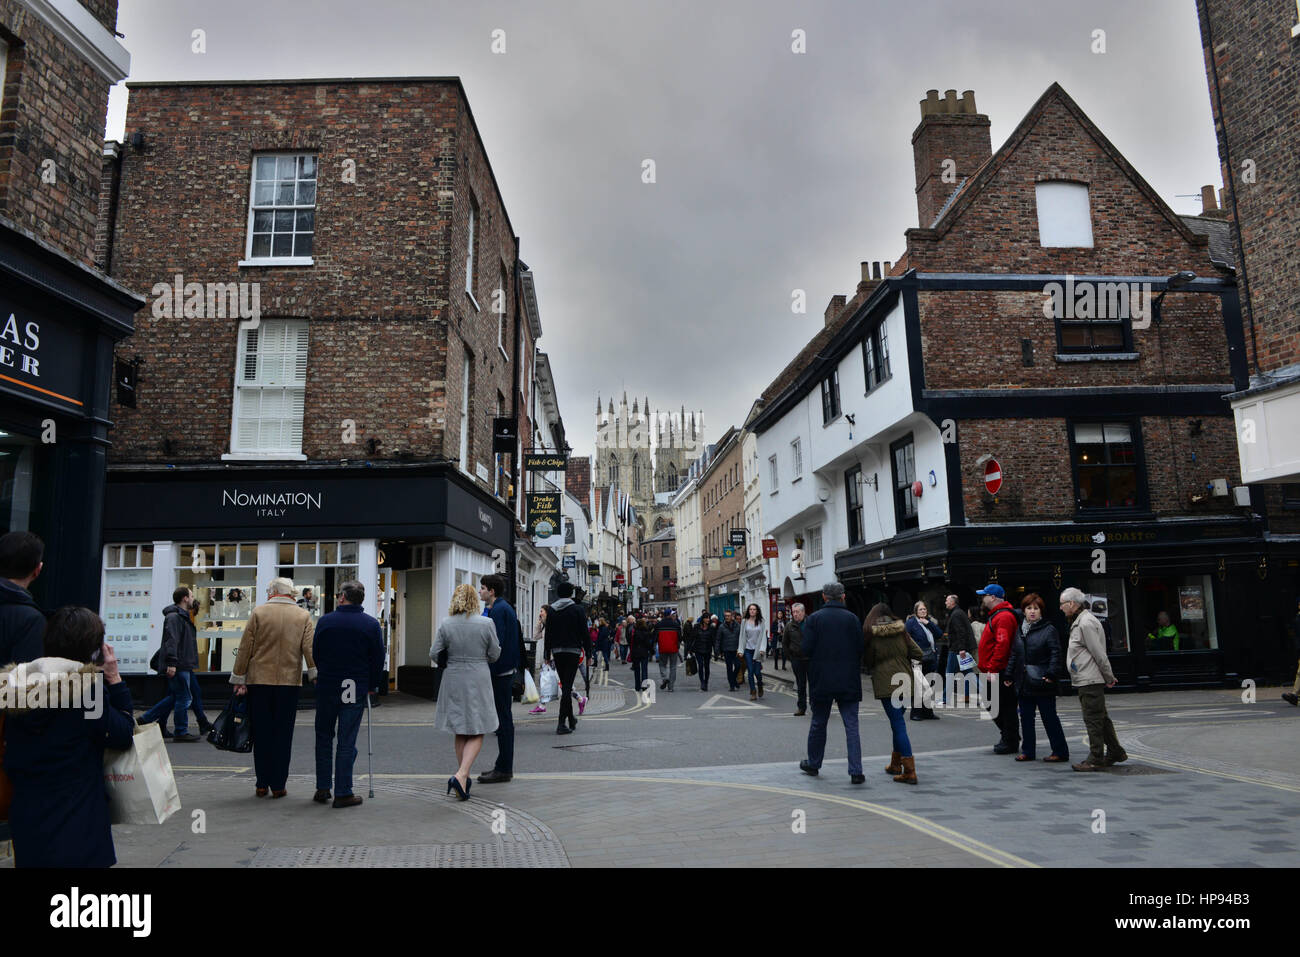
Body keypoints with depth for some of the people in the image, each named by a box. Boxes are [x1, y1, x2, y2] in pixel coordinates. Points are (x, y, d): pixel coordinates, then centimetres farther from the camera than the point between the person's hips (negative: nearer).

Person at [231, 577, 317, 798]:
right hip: (289, 682, 0)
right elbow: (310, 648, -4)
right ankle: (278, 785, 8)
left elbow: (245, 648, 0)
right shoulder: (303, 615, 3)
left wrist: (239, 679, 5)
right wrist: (316, 675, -1)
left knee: (261, 733, 8)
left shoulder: (258, 613, 1)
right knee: (283, 734, 5)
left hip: (259, 681, 0)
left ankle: (262, 784, 13)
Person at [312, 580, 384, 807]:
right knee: (347, 742, 2)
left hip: (326, 688, 1)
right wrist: (372, 685, 11)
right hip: (356, 690, -1)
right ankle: (343, 793, 5)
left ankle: (322, 788, 17)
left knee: (324, 737, 15)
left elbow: (315, 654, 7)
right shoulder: (372, 624, -3)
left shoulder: (324, 621, -1)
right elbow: (378, 660, -1)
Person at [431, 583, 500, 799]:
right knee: (476, 733, 5)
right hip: (478, 680, -3)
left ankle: (463, 778, 22)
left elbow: (434, 654, -2)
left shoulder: (445, 624, -5)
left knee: (460, 733, 16)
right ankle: (461, 775, -13)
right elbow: (494, 655, -2)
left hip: (453, 680, 3)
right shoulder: (486, 623, -9)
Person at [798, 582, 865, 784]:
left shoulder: (814, 618, -6)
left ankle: (813, 763, 28)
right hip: (849, 682, 0)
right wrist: (854, 669, 13)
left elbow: (806, 650, -9)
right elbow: (861, 649, -4)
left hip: (822, 680, 0)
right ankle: (856, 771, -2)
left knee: (818, 723, 15)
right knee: (851, 725, 3)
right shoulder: (852, 618, -3)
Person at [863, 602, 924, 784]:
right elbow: (918, 654, 5)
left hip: (886, 684, -5)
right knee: (897, 723, 19)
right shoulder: (901, 631, 8)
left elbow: (867, 662, 4)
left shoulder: (871, 634, -2)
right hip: (905, 682, 5)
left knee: (898, 724, -7)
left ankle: (909, 771, -13)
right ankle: (896, 764, 27)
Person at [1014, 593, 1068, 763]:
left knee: (1050, 718, 2)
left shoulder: (1048, 630, -6)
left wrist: (1051, 674, -18)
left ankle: (1060, 751, 13)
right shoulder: (1019, 630, 13)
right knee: (1026, 718, 11)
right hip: (1024, 683, 6)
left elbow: (1056, 654, -12)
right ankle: (1027, 751, 19)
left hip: (1042, 684, -6)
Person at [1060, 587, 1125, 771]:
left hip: (1090, 681, -10)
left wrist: (1109, 677, -10)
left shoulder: (1086, 623, -17)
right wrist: (1108, 677, 21)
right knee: (1100, 718, 17)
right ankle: (1115, 752, 26)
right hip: (1085, 680, 10)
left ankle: (1096, 759, -1)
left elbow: (1099, 654, -17)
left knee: (1093, 720, -5)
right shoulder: (1079, 621, 16)